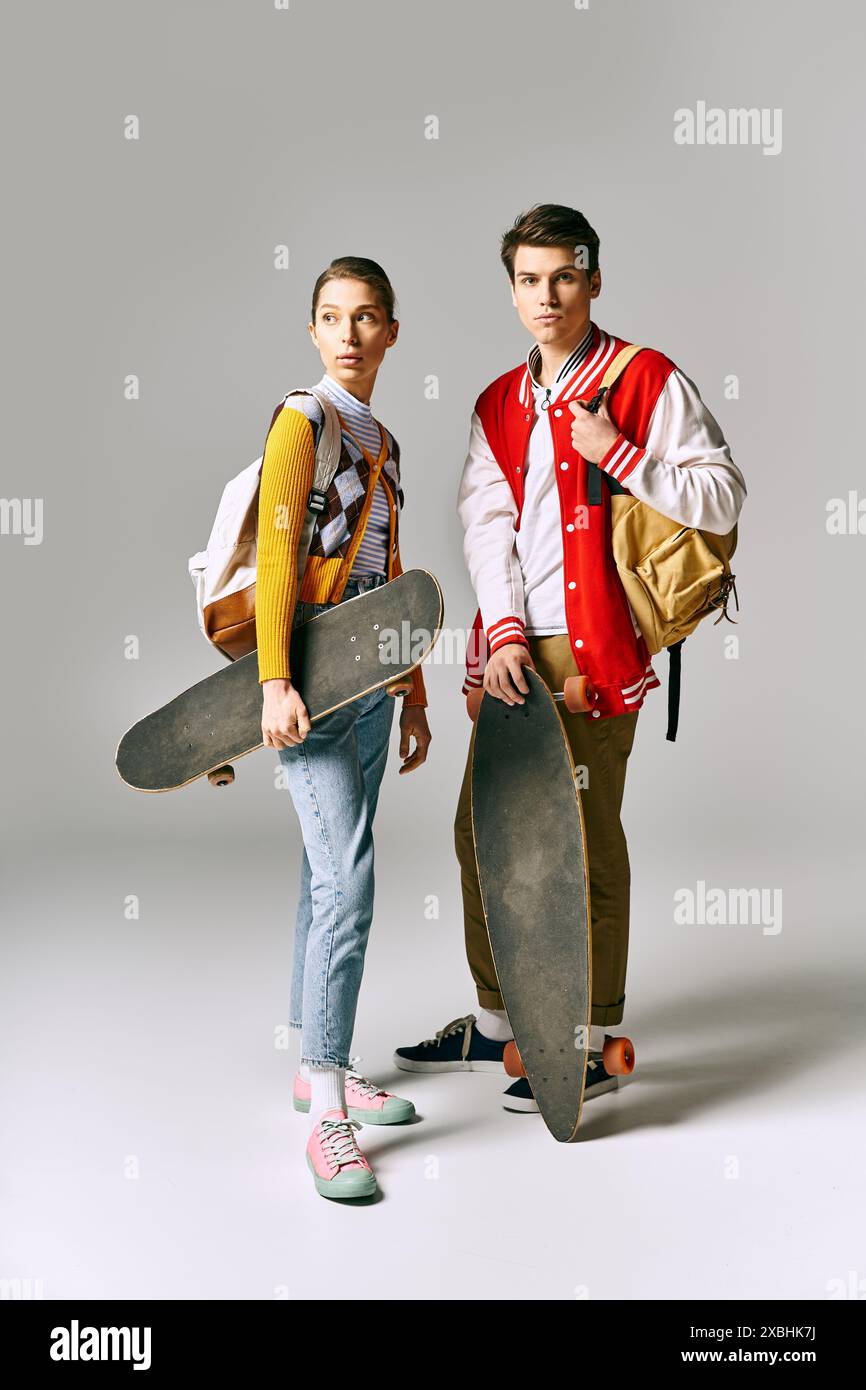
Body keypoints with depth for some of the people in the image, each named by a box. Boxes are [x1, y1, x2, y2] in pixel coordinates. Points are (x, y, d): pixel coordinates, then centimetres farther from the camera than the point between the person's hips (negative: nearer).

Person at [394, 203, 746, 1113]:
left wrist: (618, 455, -15)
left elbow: (722, 498, -5)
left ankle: (592, 1046, 12)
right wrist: (502, 631, -8)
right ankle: (494, 1022, 28)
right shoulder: (498, 405, 15)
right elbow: (486, 522, 5)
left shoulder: (649, 382, -1)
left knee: (586, 841, -2)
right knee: (482, 828, 12)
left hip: (592, 648, -6)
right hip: (510, 649, 7)